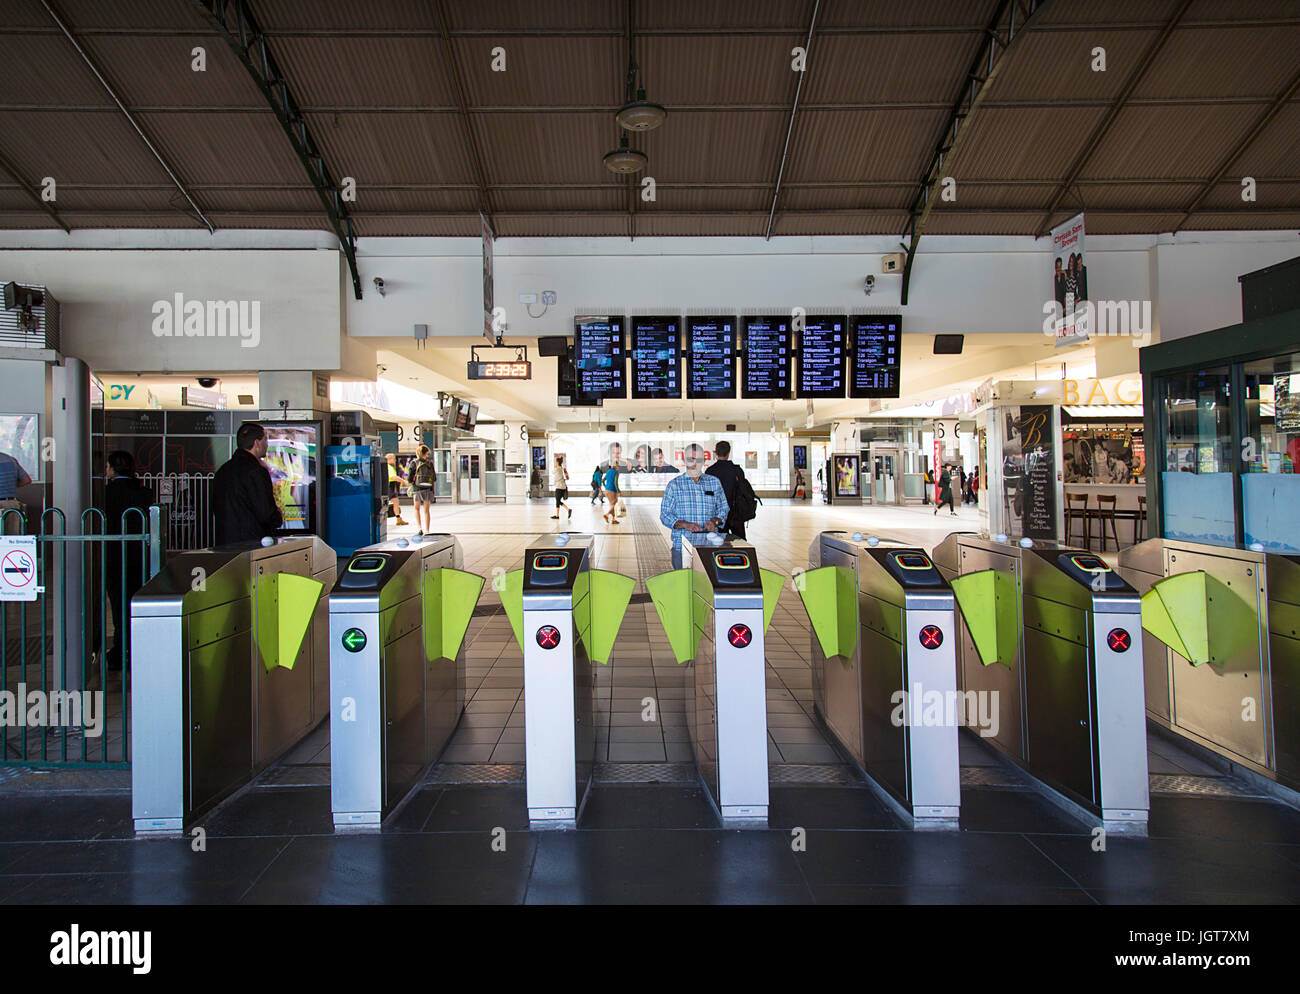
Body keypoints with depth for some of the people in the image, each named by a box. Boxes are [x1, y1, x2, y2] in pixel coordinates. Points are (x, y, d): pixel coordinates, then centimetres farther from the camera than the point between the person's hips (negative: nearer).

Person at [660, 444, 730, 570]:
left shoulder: (714, 482, 12)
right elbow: (665, 514, 1)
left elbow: (724, 508, 15)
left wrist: (715, 521, -7)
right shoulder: (674, 484, 6)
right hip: (682, 546, -1)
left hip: (709, 546, 1)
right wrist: (685, 525, -15)